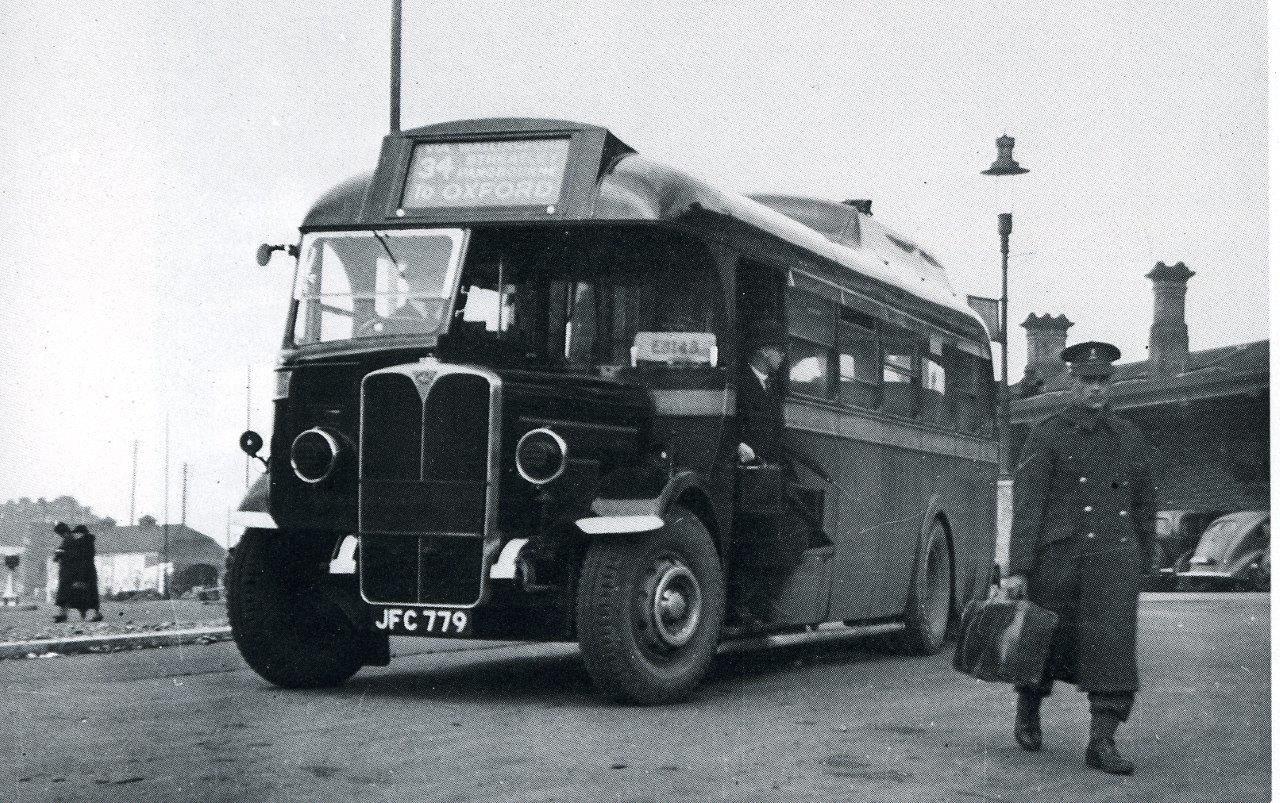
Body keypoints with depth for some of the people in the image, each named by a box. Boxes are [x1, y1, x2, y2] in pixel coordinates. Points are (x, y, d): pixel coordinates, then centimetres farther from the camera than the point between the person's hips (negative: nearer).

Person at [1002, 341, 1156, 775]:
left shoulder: (1130, 438, 12)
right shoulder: (1047, 436, 0)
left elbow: (1144, 508, 21)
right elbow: (1026, 505, -6)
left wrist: (1139, 564, 20)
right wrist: (1017, 569, -13)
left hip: (1114, 558, 2)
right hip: (1057, 556, -2)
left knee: (1114, 646, -9)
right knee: (1045, 644, 9)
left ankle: (1102, 742, -7)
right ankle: (1027, 715, 34)